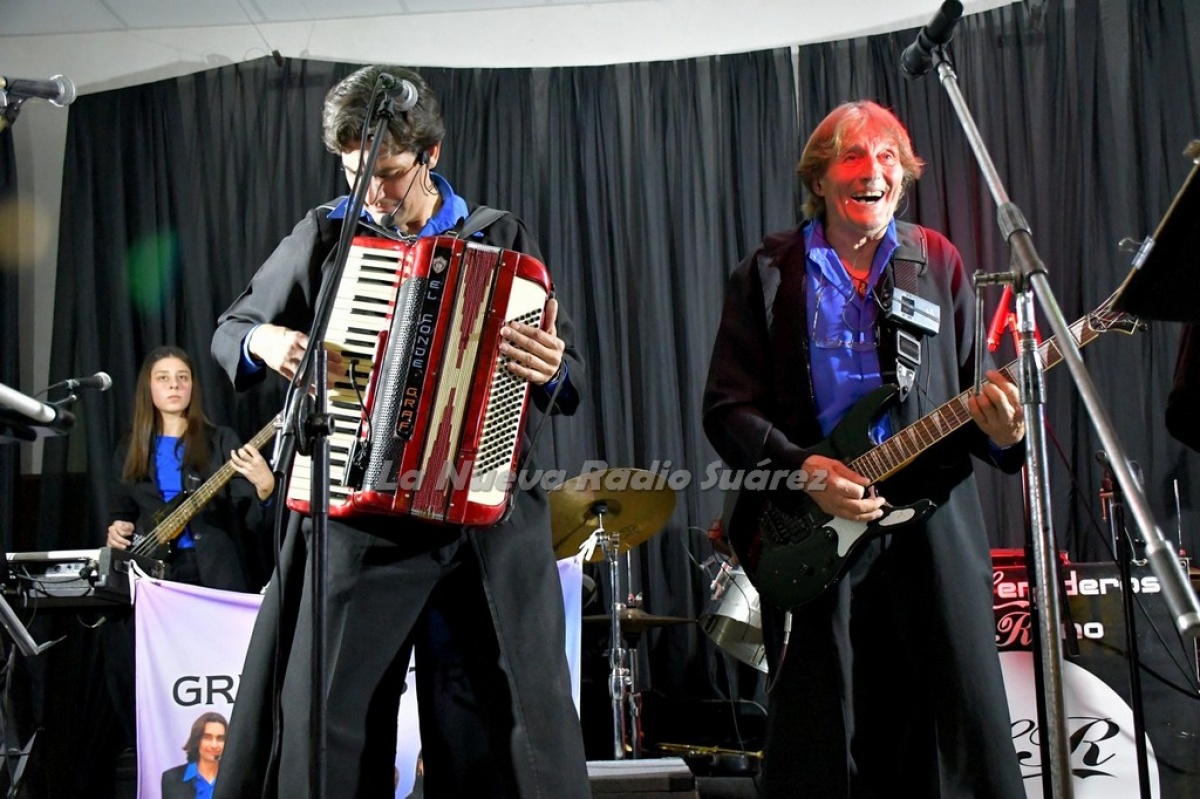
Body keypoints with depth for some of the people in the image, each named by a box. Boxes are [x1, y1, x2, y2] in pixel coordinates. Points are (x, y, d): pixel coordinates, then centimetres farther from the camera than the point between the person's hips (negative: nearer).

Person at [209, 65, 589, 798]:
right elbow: (230, 330, 18)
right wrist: (263, 343, -6)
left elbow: (569, 375, 10)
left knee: (513, 737, 1)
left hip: (486, 513, 0)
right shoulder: (326, 235, 8)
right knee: (327, 730, -1)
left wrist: (553, 371, -14)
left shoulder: (503, 240, 7)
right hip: (355, 517, 0)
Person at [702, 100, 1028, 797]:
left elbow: (973, 395, 11)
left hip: (933, 527, 2)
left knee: (967, 734, 0)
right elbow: (727, 407, 1)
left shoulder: (939, 263, 11)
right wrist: (803, 469, -14)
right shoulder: (768, 273, 5)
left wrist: (1000, 430, -12)